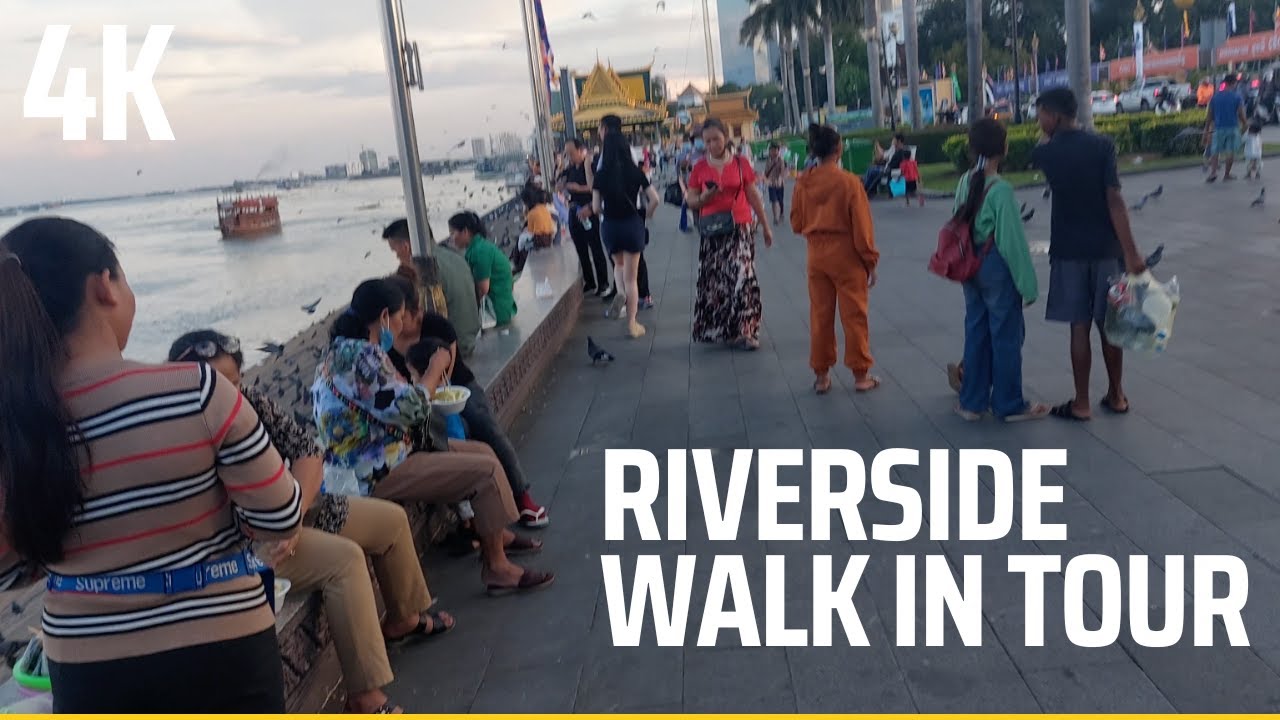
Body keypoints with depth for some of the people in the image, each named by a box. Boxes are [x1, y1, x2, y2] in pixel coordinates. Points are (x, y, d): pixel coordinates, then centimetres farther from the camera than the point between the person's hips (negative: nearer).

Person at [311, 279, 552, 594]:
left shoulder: (347, 348, 9)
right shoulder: (361, 355, -24)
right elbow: (410, 409, -24)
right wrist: (434, 371, -9)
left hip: (371, 458, 11)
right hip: (375, 472, -11)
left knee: (482, 452, 14)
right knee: (487, 471, -11)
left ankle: (498, 535, 31)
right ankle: (497, 568, 0)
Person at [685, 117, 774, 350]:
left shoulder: (740, 164, 3)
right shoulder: (700, 168, 5)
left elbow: (754, 197, 9)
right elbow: (690, 200, 7)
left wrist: (765, 226, 11)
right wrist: (704, 197, -15)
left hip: (739, 229, -1)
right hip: (711, 232, 1)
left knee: (743, 277, -12)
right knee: (713, 280, 5)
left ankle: (745, 330, -7)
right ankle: (714, 330, 18)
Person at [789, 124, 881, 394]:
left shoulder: (803, 183, -4)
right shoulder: (849, 182, -15)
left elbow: (797, 224, 4)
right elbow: (862, 226, -12)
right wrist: (871, 260, -3)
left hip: (816, 257, 4)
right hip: (846, 256, -4)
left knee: (820, 316, 13)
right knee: (854, 317, 7)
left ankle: (821, 375, 19)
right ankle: (861, 375, 15)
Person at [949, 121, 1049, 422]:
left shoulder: (965, 182, 2)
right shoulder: (1001, 189, -19)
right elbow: (1013, 241, -17)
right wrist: (1028, 284, -11)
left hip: (971, 267, 7)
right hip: (997, 267, -7)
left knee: (976, 332, 15)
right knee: (1006, 337, 6)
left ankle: (972, 401, 24)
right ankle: (1009, 405, 19)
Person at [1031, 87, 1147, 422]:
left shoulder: (1046, 153, -4)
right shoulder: (1102, 144, -7)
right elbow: (1114, 200, -13)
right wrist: (1131, 252, -13)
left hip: (1069, 250, -1)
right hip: (1106, 248, 1)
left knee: (1079, 327, 5)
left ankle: (1081, 403, 9)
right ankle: (1116, 395, 24)